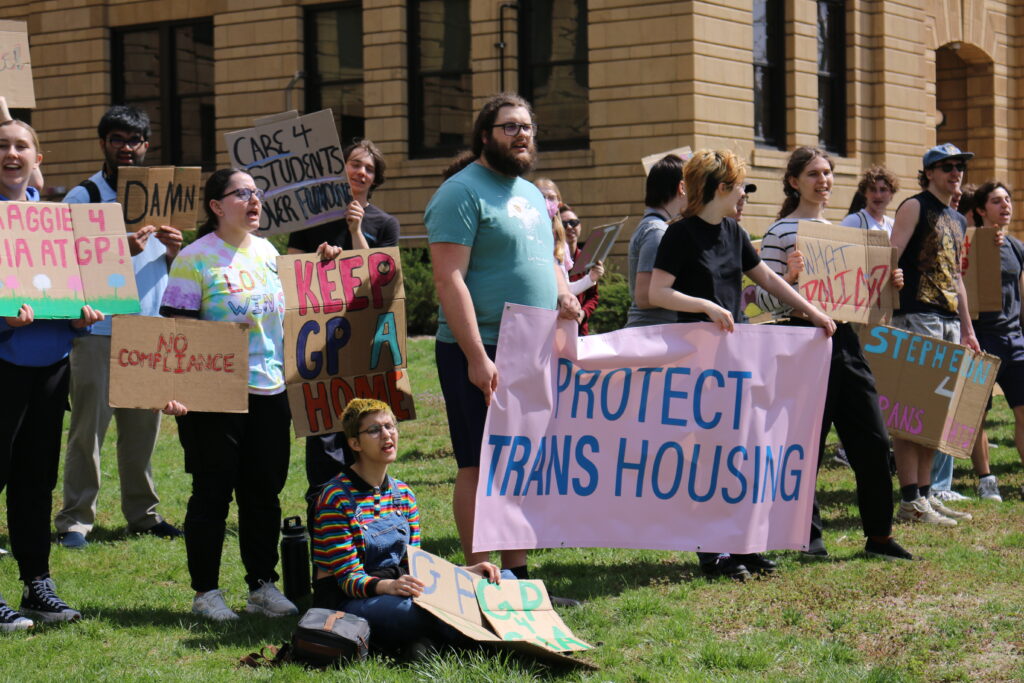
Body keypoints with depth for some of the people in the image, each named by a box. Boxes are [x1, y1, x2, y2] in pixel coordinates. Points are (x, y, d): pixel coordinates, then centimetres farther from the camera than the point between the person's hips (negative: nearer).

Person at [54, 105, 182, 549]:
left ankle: (142, 512, 18)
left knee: (143, 426, 9)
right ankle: (75, 518, 1)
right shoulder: (83, 197, -2)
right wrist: (122, 250, -22)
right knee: (88, 427, -3)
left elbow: (171, 267, 20)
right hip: (98, 331, -4)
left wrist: (175, 250, -3)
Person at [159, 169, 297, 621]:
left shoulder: (268, 253, 10)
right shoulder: (195, 259, -8)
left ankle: (263, 585, 19)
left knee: (264, 494, 9)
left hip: (269, 392, 6)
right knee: (212, 494, 1)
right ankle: (206, 592, 11)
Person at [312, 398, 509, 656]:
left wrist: (466, 573, -3)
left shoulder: (403, 494, 13)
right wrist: (389, 586, -36)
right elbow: (349, 578, -15)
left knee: (503, 579, -5)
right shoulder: (337, 498, -10)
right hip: (347, 602, -8)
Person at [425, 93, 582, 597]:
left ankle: (516, 573, 20)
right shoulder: (462, 192, -9)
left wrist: (562, 293, 4)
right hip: (480, 353, -8)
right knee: (480, 466, -4)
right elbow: (449, 278, -16)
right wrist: (477, 358, -22)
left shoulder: (531, 194, 18)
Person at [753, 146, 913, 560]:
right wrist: (790, 276, -26)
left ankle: (879, 536, 14)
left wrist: (886, 284, 9)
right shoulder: (779, 232, -4)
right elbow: (765, 299, -9)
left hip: (845, 340, 7)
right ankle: (808, 538, 9)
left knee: (873, 440, 5)